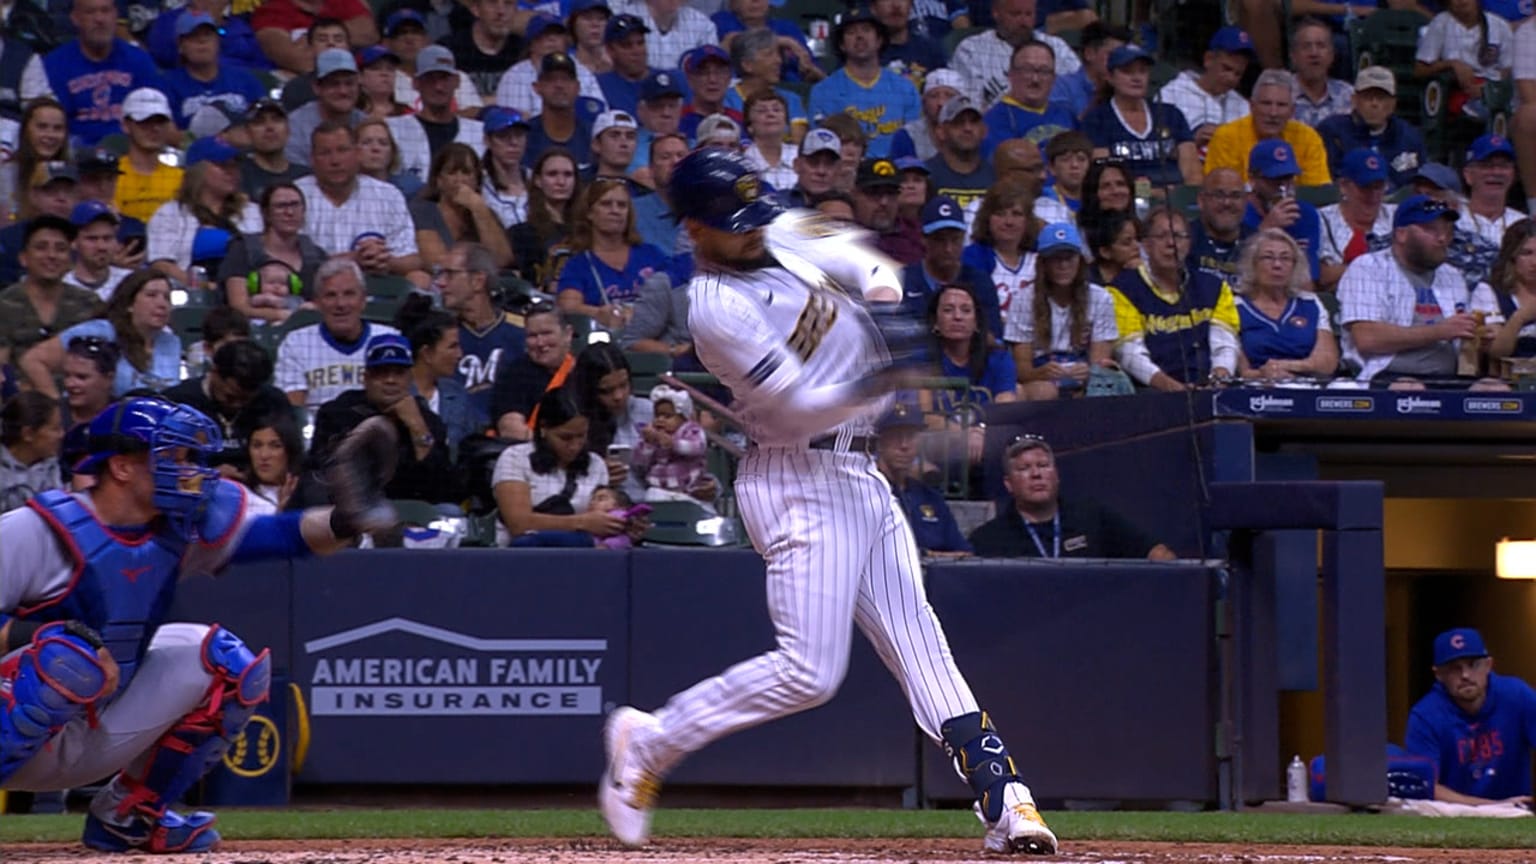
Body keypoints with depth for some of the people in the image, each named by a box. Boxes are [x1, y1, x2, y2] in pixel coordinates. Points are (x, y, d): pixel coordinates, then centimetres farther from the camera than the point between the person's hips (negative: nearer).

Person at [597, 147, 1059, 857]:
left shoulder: (782, 236, 6)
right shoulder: (718, 309, -19)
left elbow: (859, 260, 17)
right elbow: (798, 408, -22)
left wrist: (882, 289, -6)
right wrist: (876, 383, -36)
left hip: (858, 475, 9)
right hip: (798, 485, -9)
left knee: (919, 642, 3)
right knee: (809, 672, -13)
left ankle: (1001, 796, -1)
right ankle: (650, 741, 2)